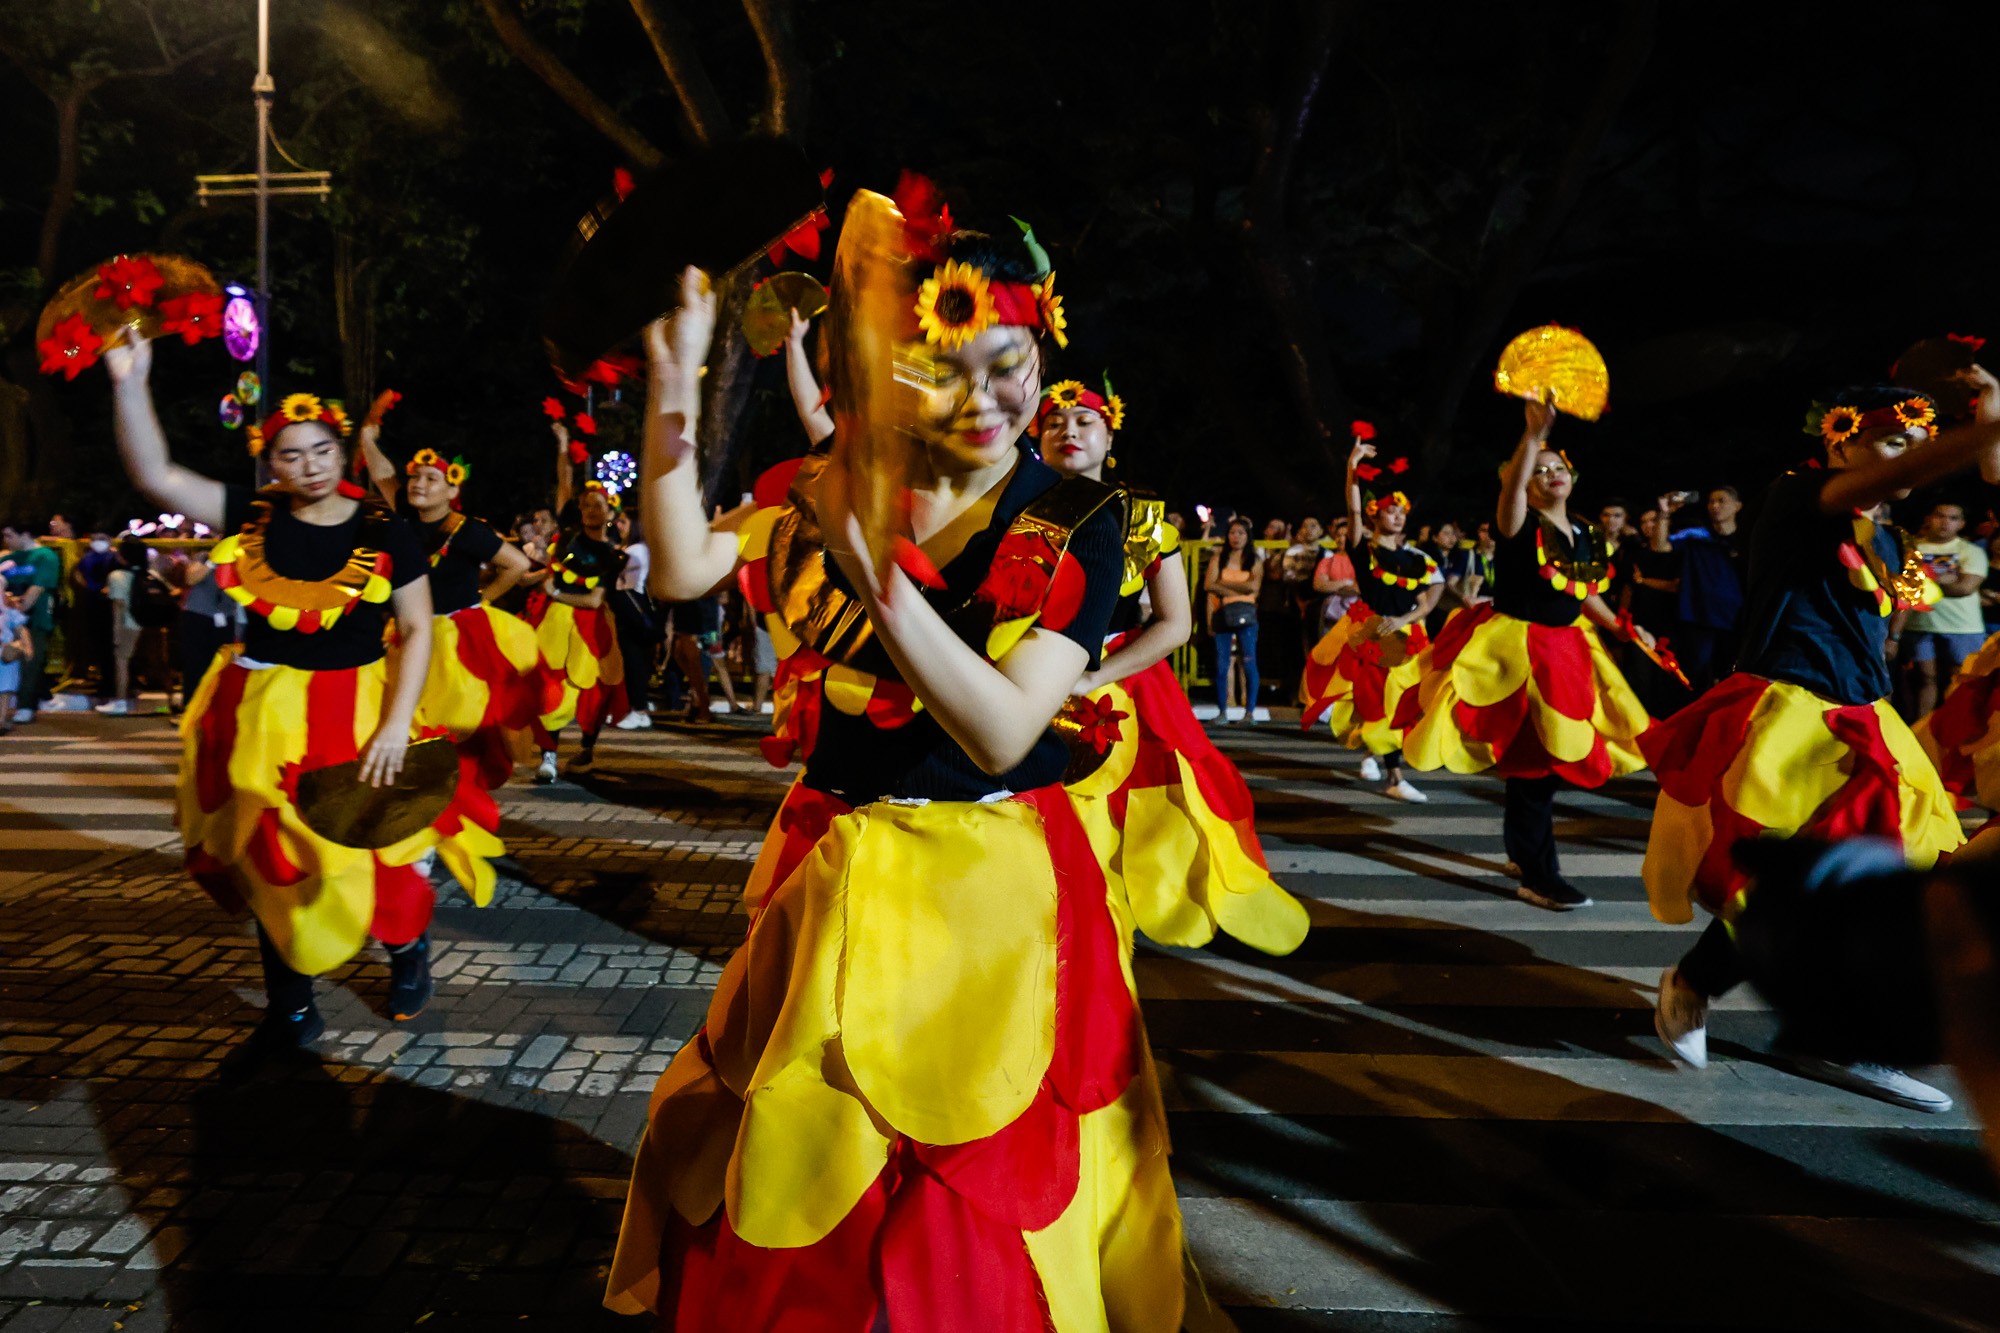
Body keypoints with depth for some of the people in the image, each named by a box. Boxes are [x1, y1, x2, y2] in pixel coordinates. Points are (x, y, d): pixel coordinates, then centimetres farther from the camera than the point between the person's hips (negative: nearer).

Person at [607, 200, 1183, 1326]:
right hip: (831, 879, 3)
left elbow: (1003, 732, -22)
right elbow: (682, 570, -14)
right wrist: (677, 383, -21)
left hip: (993, 892, -3)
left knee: (978, 1206, 14)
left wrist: (874, 563, -34)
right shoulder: (829, 491, -1)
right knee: (797, 1180, 21)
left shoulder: (1078, 522, -11)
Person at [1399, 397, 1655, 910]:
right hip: (1514, 650, -7)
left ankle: (1522, 852, 32)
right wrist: (1534, 434, -45)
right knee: (1534, 759, -9)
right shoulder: (1519, 523, -10)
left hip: (1563, 653, 7)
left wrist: (1624, 629, 7)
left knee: (1542, 757, 15)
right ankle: (1539, 876, -4)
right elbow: (1510, 487, -33)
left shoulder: (1587, 534, 11)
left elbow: (1585, 596, 19)